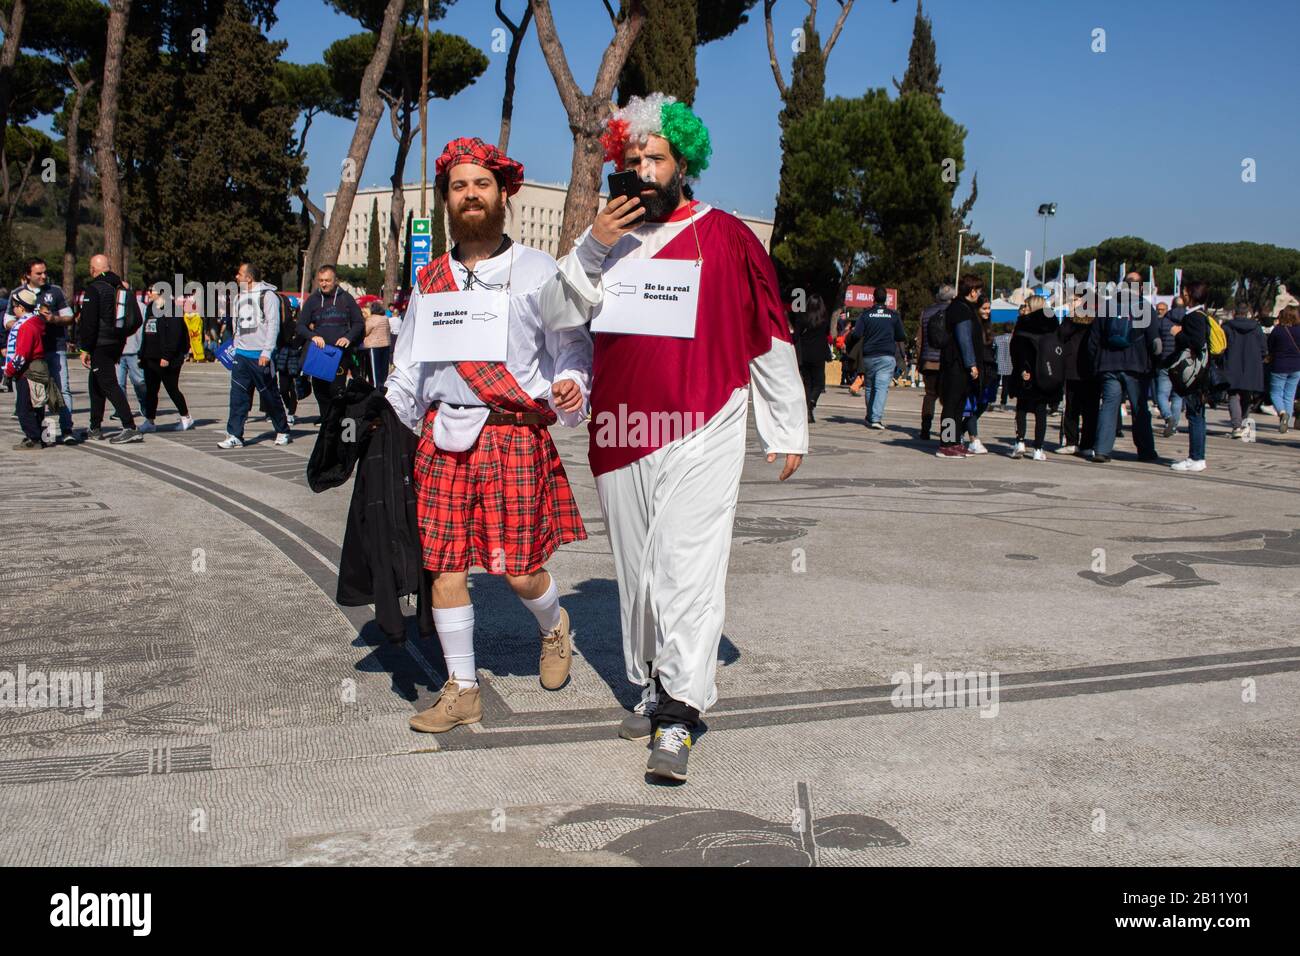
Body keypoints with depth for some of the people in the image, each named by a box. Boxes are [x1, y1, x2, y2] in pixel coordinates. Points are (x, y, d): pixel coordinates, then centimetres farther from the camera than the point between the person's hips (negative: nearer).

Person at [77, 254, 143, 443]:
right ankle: (95, 428, 25)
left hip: (100, 344, -8)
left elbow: (89, 322, -16)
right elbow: (136, 321, 11)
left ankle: (130, 428, -19)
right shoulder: (124, 287, 9)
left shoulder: (94, 289, -12)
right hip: (118, 344, 8)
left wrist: (85, 349, -12)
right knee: (96, 384, 19)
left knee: (109, 385, -9)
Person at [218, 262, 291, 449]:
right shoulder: (238, 298, 15)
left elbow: (273, 325, -13)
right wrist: (236, 347, 11)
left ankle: (283, 431, 18)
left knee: (270, 395, 4)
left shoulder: (267, 295, -8)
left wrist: (266, 352, -18)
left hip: (260, 356, -6)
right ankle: (234, 435, 1)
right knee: (238, 396, 0)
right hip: (241, 355, 6)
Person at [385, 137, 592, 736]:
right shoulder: (430, 281, 14)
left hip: (516, 438, -3)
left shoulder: (538, 271, 3)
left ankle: (554, 628, 33)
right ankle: (461, 691, 19)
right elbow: (407, 370, 18)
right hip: (443, 439, 4)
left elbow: (571, 346, 4)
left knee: (521, 572, -3)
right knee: (445, 567, 3)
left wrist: (570, 387, -16)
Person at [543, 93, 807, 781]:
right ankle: (652, 688, 23)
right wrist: (593, 251, -9)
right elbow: (557, 318, 5)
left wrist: (786, 430, 5)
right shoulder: (607, 240, 14)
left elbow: (770, 338, 5)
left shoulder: (725, 236, 3)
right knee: (636, 567, 10)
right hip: (621, 433, 5)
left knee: (686, 564, -12)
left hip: (701, 433, -4)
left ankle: (679, 712, -9)